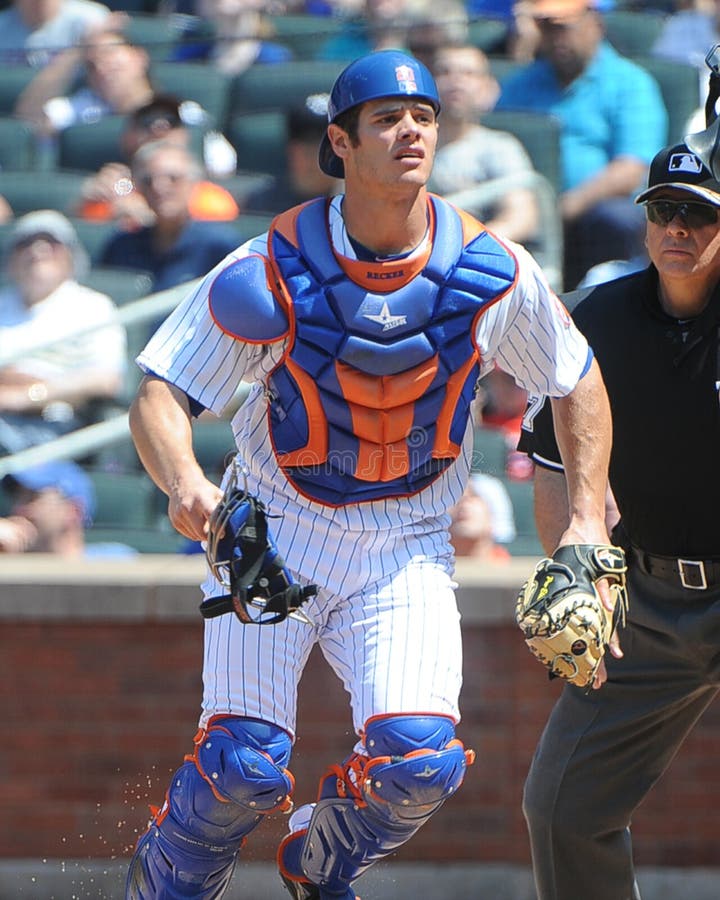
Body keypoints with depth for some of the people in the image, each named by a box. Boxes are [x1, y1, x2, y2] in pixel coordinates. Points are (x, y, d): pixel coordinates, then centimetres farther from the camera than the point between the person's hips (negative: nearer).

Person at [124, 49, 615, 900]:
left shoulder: (493, 273, -9)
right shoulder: (270, 271, -16)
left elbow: (579, 382, 7)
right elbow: (159, 395, -15)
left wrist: (588, 518, -1)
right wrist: (185, 484, -35)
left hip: (405, 550, 2)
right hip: (271, 533, -2)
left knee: (422, 764, -17)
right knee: (246, 765, -11)